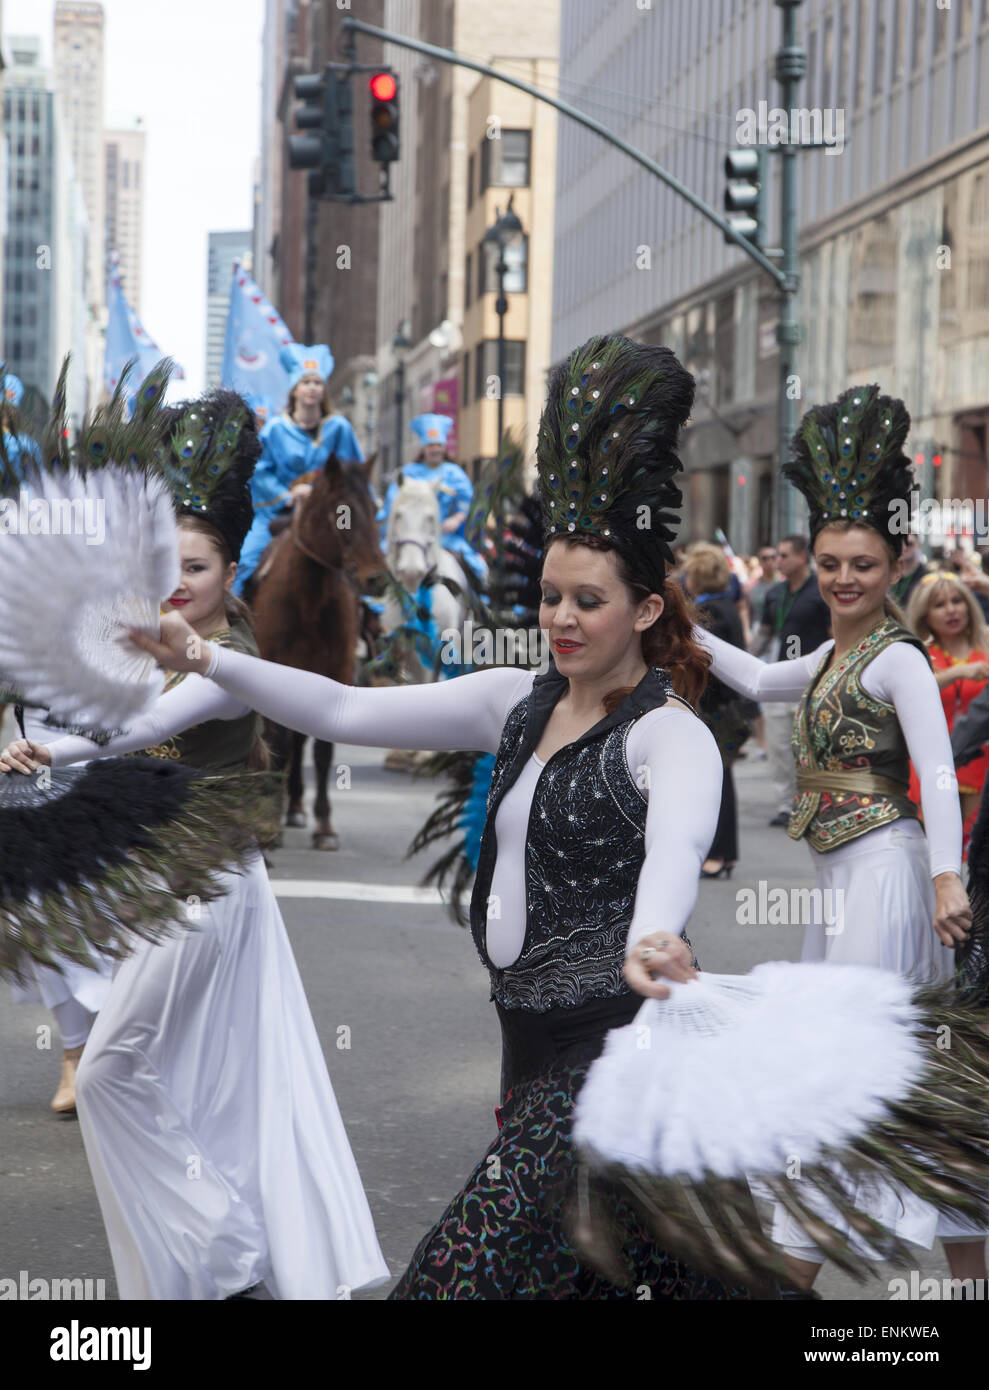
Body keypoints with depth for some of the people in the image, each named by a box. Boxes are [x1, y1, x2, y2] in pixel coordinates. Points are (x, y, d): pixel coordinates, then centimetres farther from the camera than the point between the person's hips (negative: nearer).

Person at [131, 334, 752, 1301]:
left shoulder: (671, 735, -12)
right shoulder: (517, 702, 9)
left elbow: (677, 844, -34)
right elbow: (348, 713, 6)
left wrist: (654, 937, -56)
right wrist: (205, 662, -5)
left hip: (619, 1045, -8)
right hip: (534, 1040, 8)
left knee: (478, 1266, -12)